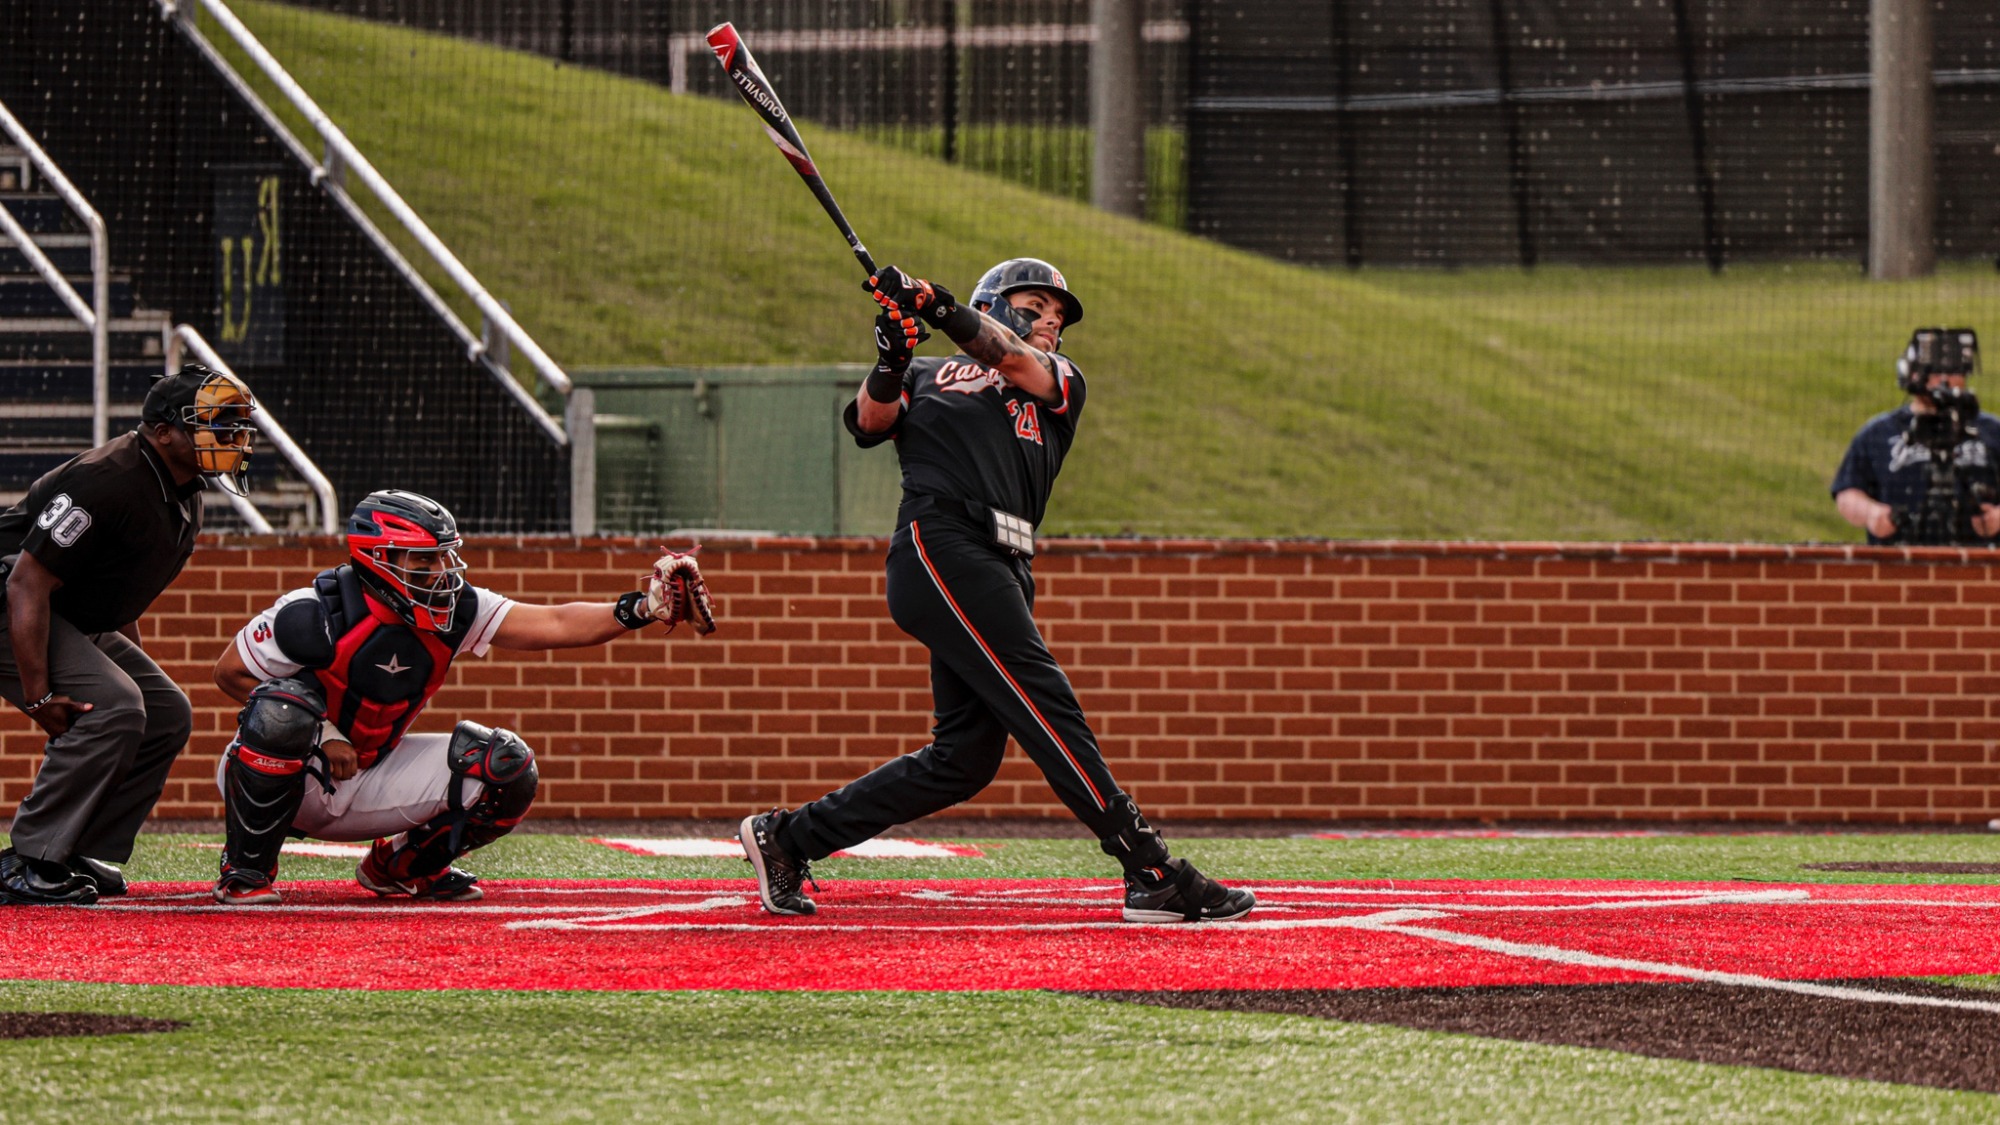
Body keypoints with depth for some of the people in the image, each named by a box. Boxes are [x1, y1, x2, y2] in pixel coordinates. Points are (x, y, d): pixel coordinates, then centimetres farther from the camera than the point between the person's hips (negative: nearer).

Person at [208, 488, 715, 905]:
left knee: (507, 770, -9)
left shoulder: (453, 613, -8)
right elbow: (230, 673, -14)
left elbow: (553, 625, -13)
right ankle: (246, 871, -18)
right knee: (281, 709, -39)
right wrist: (321, 732, -21)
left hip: (367, 782, 5)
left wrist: (640, 609, -28)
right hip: (292, 779, -5)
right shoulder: (317, 616, -24)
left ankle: (399, 866, 14)